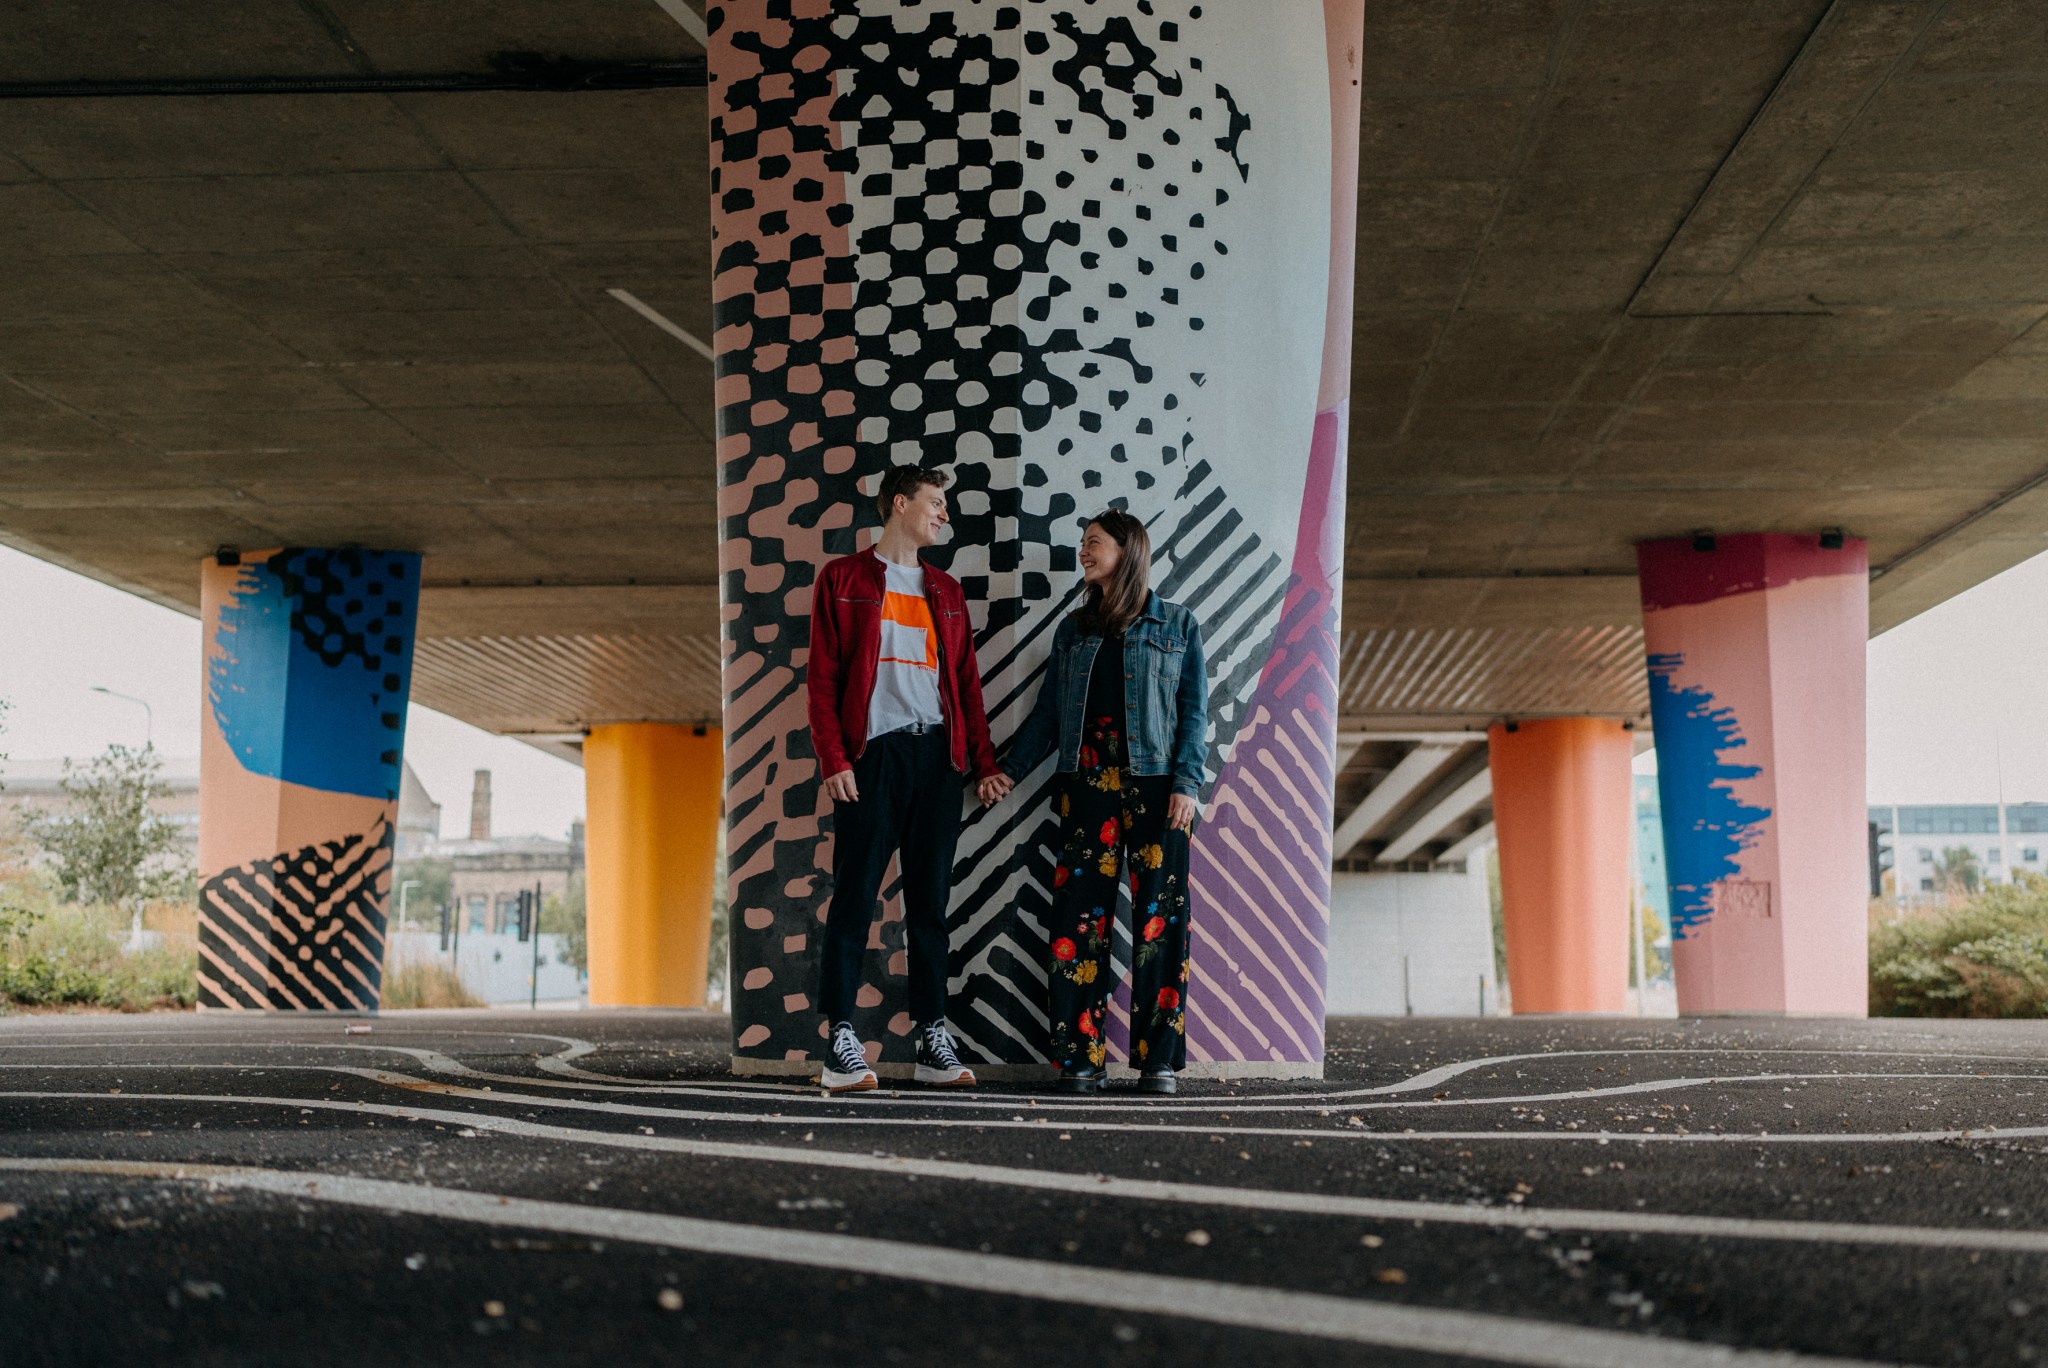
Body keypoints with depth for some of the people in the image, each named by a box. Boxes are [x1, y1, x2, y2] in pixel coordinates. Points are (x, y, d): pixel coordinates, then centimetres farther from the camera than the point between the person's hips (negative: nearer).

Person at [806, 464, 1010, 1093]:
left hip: (936, 753, 5)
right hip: (873, 752, -4)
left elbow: (966, 680, 18)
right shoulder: (842, 579, 6)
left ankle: (933, 1039, 9)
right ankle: (840, 1044, -4)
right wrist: (834, 758, -11)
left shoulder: (945, 590, 20)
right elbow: (822, 677, 0)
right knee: (855, 896, -6)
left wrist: (984, 760, 10)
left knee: (930, 900, 5)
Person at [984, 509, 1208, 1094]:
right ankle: (1082, 1058, 2)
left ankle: (1159, 1058, 3)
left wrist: (1186, 782, -9)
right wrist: (1010, 769, 5)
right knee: (1080, 918, -3)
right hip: (1088, 785, 3)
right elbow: (1048, 711, 16)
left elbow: (1194, 711, 2)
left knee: (1160, 917, -3)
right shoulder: (1073, 630, 17)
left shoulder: (1177, 625, 8)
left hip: (1155, 786, -3)